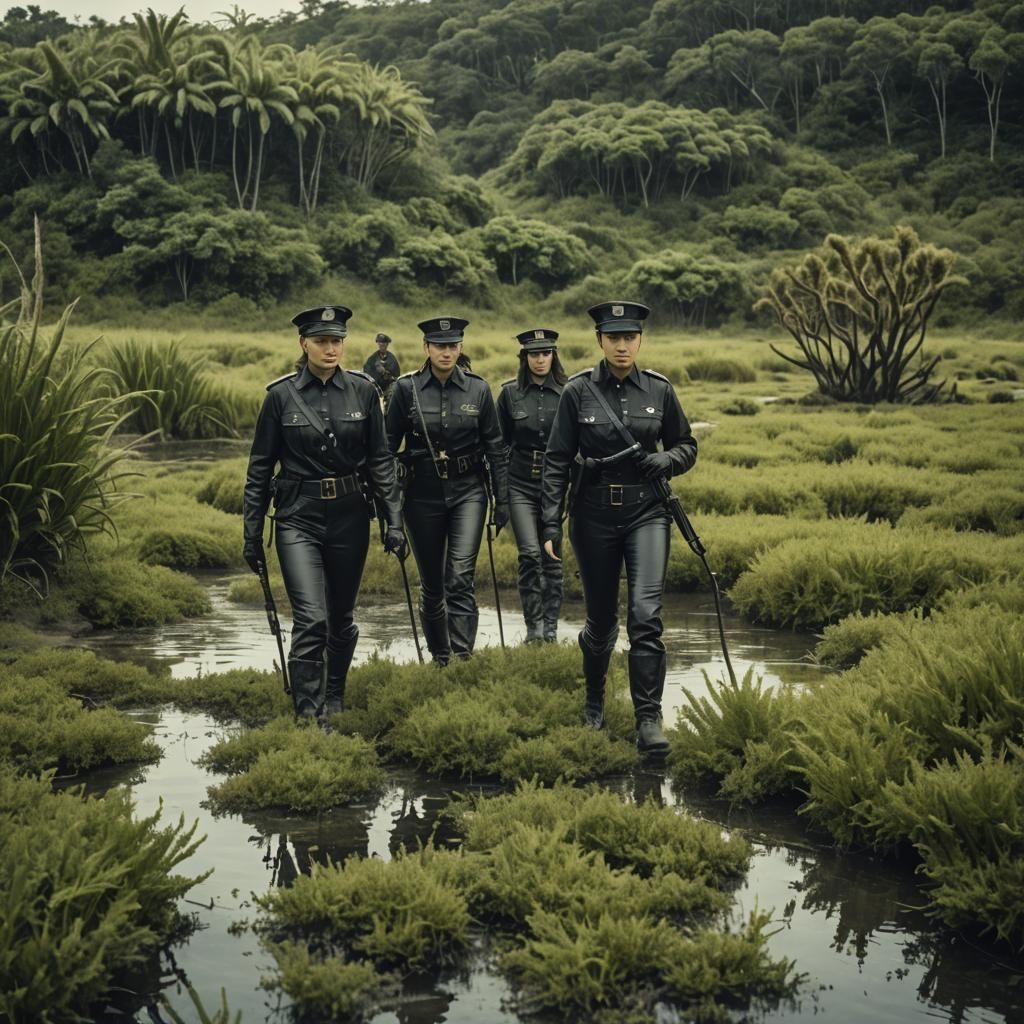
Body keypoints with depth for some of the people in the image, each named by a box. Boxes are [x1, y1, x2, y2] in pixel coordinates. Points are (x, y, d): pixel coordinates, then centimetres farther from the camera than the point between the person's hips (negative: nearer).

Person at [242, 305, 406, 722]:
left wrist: (394, 520, -1)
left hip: (349, 516, 2)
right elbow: (260, 468, 2)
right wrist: (252, 534, 2)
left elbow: (380, 460, 4)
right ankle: (309, 716, -9)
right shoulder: (280, 395, -4)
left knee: (342, 618, 14)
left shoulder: (363, 390, 0)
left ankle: (334, 700, 35)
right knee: (311, 620, -14)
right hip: (298, 518, -2)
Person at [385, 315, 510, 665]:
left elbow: (495, 446, 4)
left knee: (460, 577, -15)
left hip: (467, 491, -1)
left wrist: (502, 499, 3)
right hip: (423, 494, 1)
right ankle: (439, 658, 26)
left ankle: (463, 658, -16)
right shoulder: (406, 388, -3)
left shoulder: (478, 389, -1)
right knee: (431, 583, 10)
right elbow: (388, 444, 2)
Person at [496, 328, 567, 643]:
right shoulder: (510, 393, 3)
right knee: (530, 554, -12)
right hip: (520, 485, 0)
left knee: (552, 558, 3)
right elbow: (500, 442, 10)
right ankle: (533, 627, -3)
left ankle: (550, 627, 15)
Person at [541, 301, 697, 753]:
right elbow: (557, 461, -2)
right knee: (601, 618, 11)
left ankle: (648, 720, -10)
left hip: (646, 512, 0)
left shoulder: (659, 389, 0)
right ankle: (593, 699, 37)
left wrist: (664, 461, -11)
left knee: (646, 613, -15)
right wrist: (551, 524, -7)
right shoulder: (578, 391, -4)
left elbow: (686, 447, 11)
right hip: (594, 515, 0)